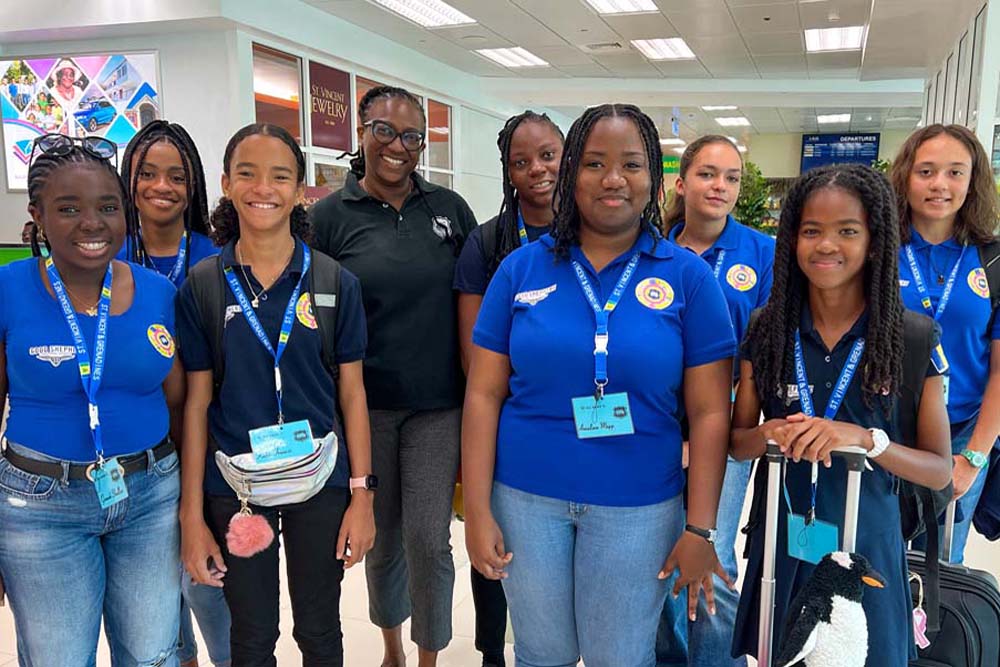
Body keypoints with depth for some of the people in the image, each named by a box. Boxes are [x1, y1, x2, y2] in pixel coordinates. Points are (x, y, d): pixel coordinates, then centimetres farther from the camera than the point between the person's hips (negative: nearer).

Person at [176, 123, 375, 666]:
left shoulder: (335, 283, -5)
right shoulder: (201, 287, -4)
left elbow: (351, 394, -2)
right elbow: (197, 403, -2)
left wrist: (361, 495, -5)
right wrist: (192, 515, -2)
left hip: (322, 484, 0)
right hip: (234, 488, 1)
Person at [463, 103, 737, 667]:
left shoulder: (689, 277, -4)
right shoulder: (521, 268, -2)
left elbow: (709, 412, -4)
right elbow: (484, 394, -2)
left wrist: (700, 529, -6)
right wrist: (477, 509, -5)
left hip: (639, 506, -1)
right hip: (525, 498, 1)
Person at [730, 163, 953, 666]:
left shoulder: (914, 337, -9)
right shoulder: (767, 329, -5)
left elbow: (940, 470, -6)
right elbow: (737, 440, 2)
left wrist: (864, 438, -24)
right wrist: (774, 434, -20)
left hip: (865, 542, -1)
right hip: (780, 538, 2)